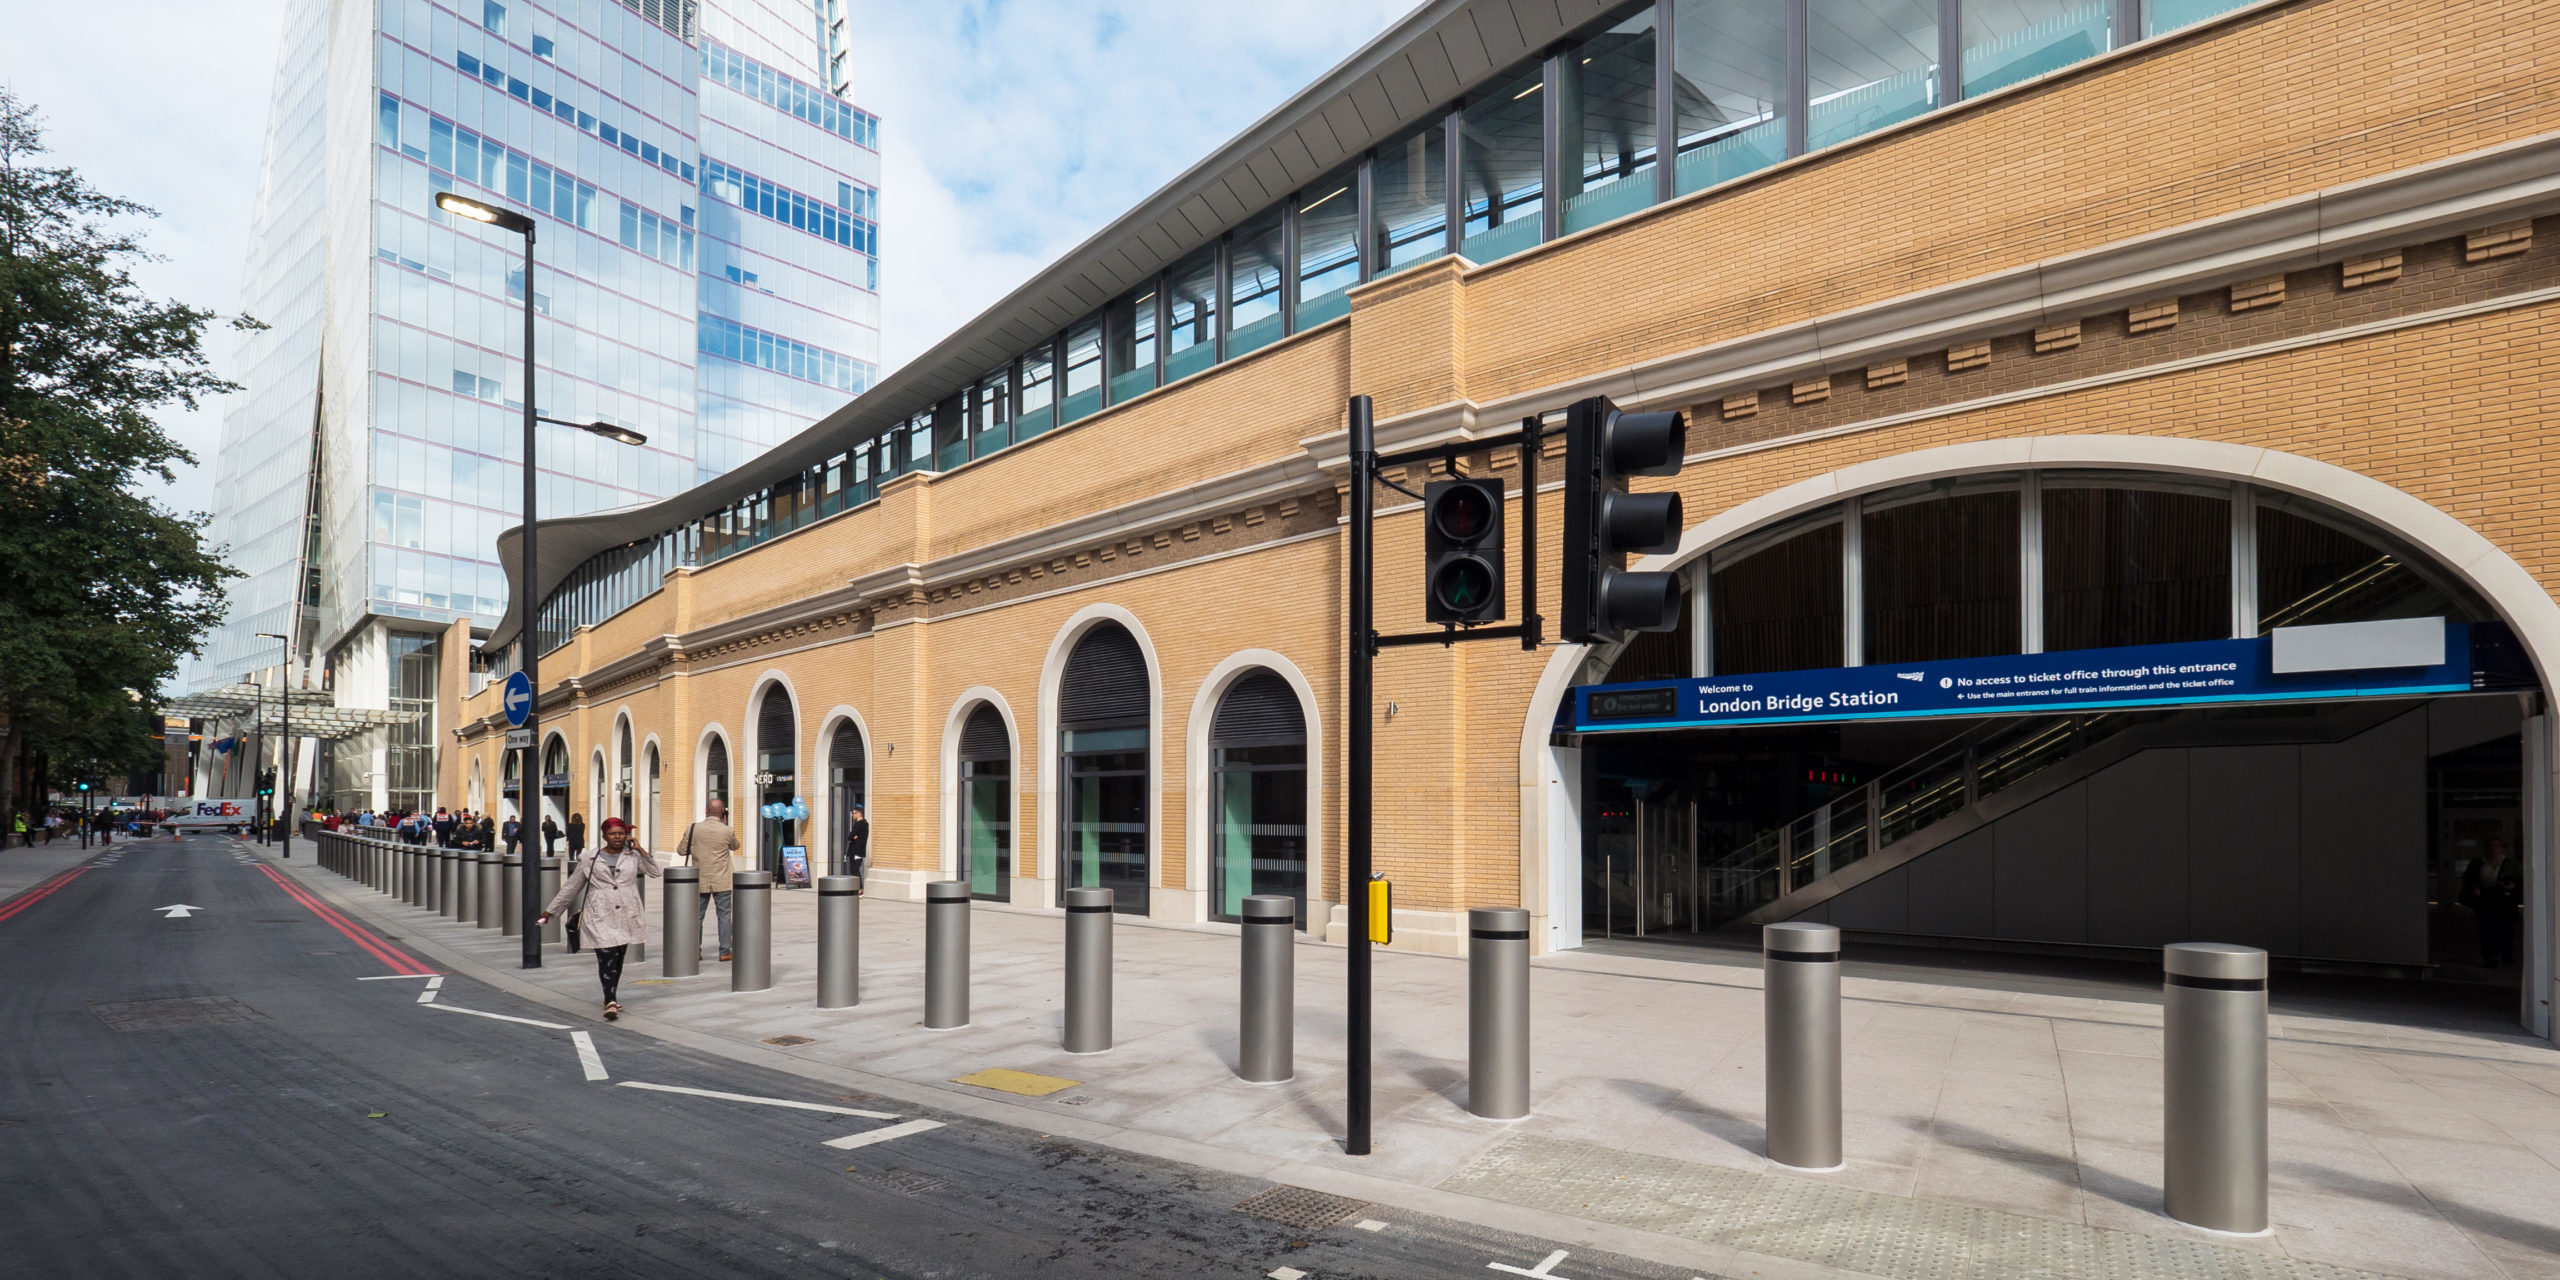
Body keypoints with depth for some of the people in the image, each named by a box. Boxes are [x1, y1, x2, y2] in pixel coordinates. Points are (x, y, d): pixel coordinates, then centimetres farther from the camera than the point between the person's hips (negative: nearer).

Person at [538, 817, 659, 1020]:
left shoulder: (633, 857, 11)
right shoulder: (591, 860, 7)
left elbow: (654, 871, 2)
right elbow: (570, 887, 13)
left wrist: (640, 849, -1)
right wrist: (549, 911, 15)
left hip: (626, 917, 2)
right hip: (601, 917, -2)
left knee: (618, 958, 9)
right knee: (607, 956, -14)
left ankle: (611, 998, 24)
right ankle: (611, 1002, -18)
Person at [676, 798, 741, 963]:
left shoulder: (692, 829, -6)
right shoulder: (727, 831, -9)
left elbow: (681, 851, 3)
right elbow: (735, 846, 12)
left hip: (700, 881, 2)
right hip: (721, 881, -2)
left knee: (697, 916, 12)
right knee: (724, 915, 5)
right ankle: (725, 951, 5)